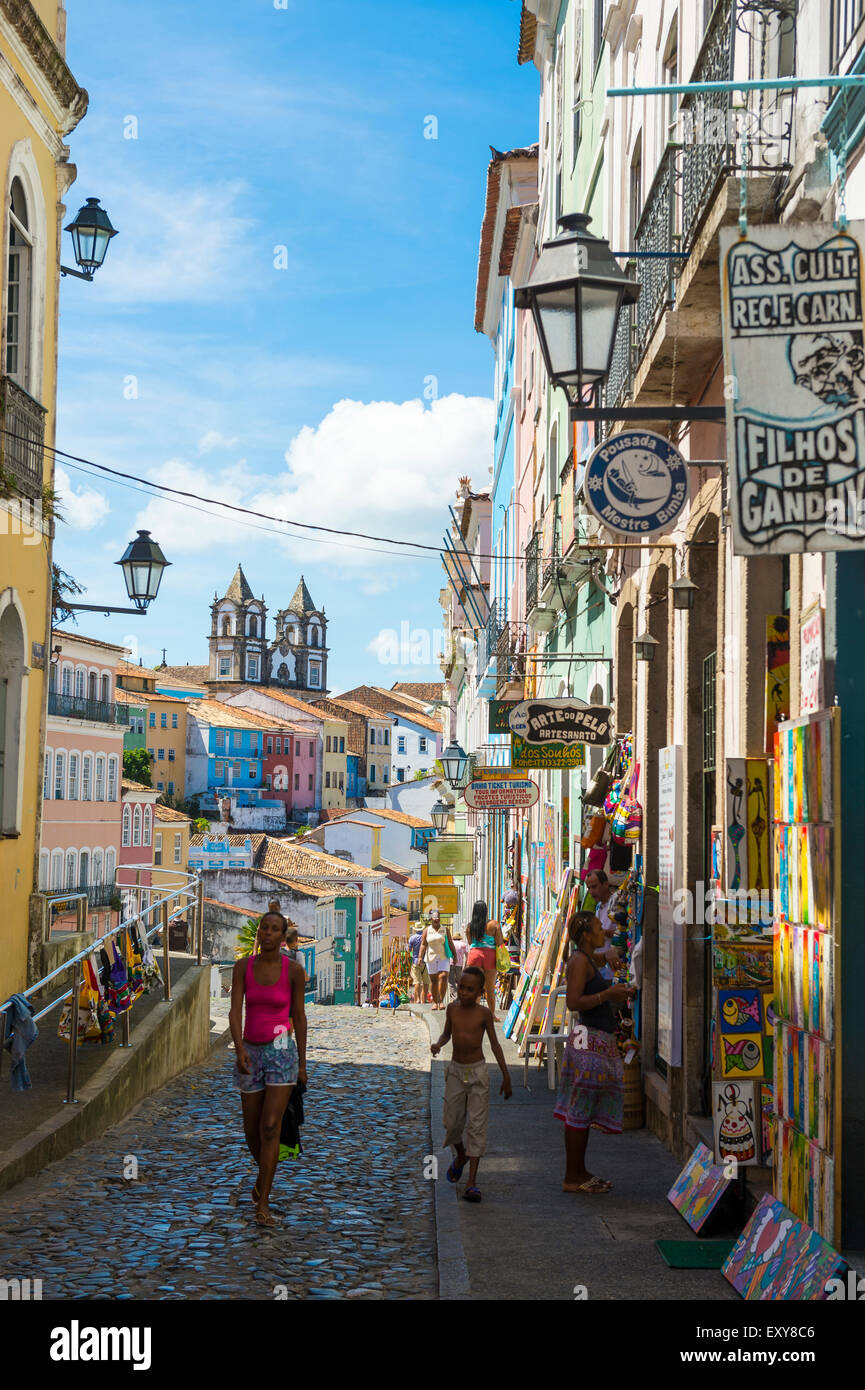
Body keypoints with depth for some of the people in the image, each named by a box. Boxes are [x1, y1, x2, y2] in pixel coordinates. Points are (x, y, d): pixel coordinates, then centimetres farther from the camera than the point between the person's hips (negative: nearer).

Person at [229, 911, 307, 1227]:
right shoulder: (243, 967, -2)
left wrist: (302, 1063, 3)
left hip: (282, 1052, -3)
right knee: (252, 1130, 12)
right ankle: (264, 1172, 45)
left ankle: (262, 1206, -9)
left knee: (270, 1127, -14)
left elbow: (299, 1016, 1)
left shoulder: (294, 970, -7)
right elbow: (235, 1012, -9)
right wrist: (239, 1049, -25)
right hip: (250, 1053, 3)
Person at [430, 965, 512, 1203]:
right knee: (452, 1123, 7)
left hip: (478, 1072, -3)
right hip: (456, 1071, 3)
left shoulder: (484, 1014, -7)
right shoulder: (452, 1009, 0)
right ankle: (460, 1156, 39)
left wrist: (506, 1076, 0)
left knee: (476, 1125, -8)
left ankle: (472, 1182, -10)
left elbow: (495, 1044, 0)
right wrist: (438, 1044, -8)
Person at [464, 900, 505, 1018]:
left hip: (474, 954, 1)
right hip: (489, 955, -1)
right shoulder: (494, 925, -5)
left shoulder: (470, 926, 1)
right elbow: (500, 943, -4)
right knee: (490, 988, 10)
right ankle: (492, 1014, 18)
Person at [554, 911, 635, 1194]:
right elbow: (573, 1003, -20)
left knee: (583, 1112, 14)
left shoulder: (588, 961, 18)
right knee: (580, 1110, -6)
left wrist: (619, 996, 17)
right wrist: (607, 994, -20)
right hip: (588, 1041, -10)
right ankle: (572, 1177, -2)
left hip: (600, 1041, 10)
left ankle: (579, 1172, 20)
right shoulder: (579, 961, -13)